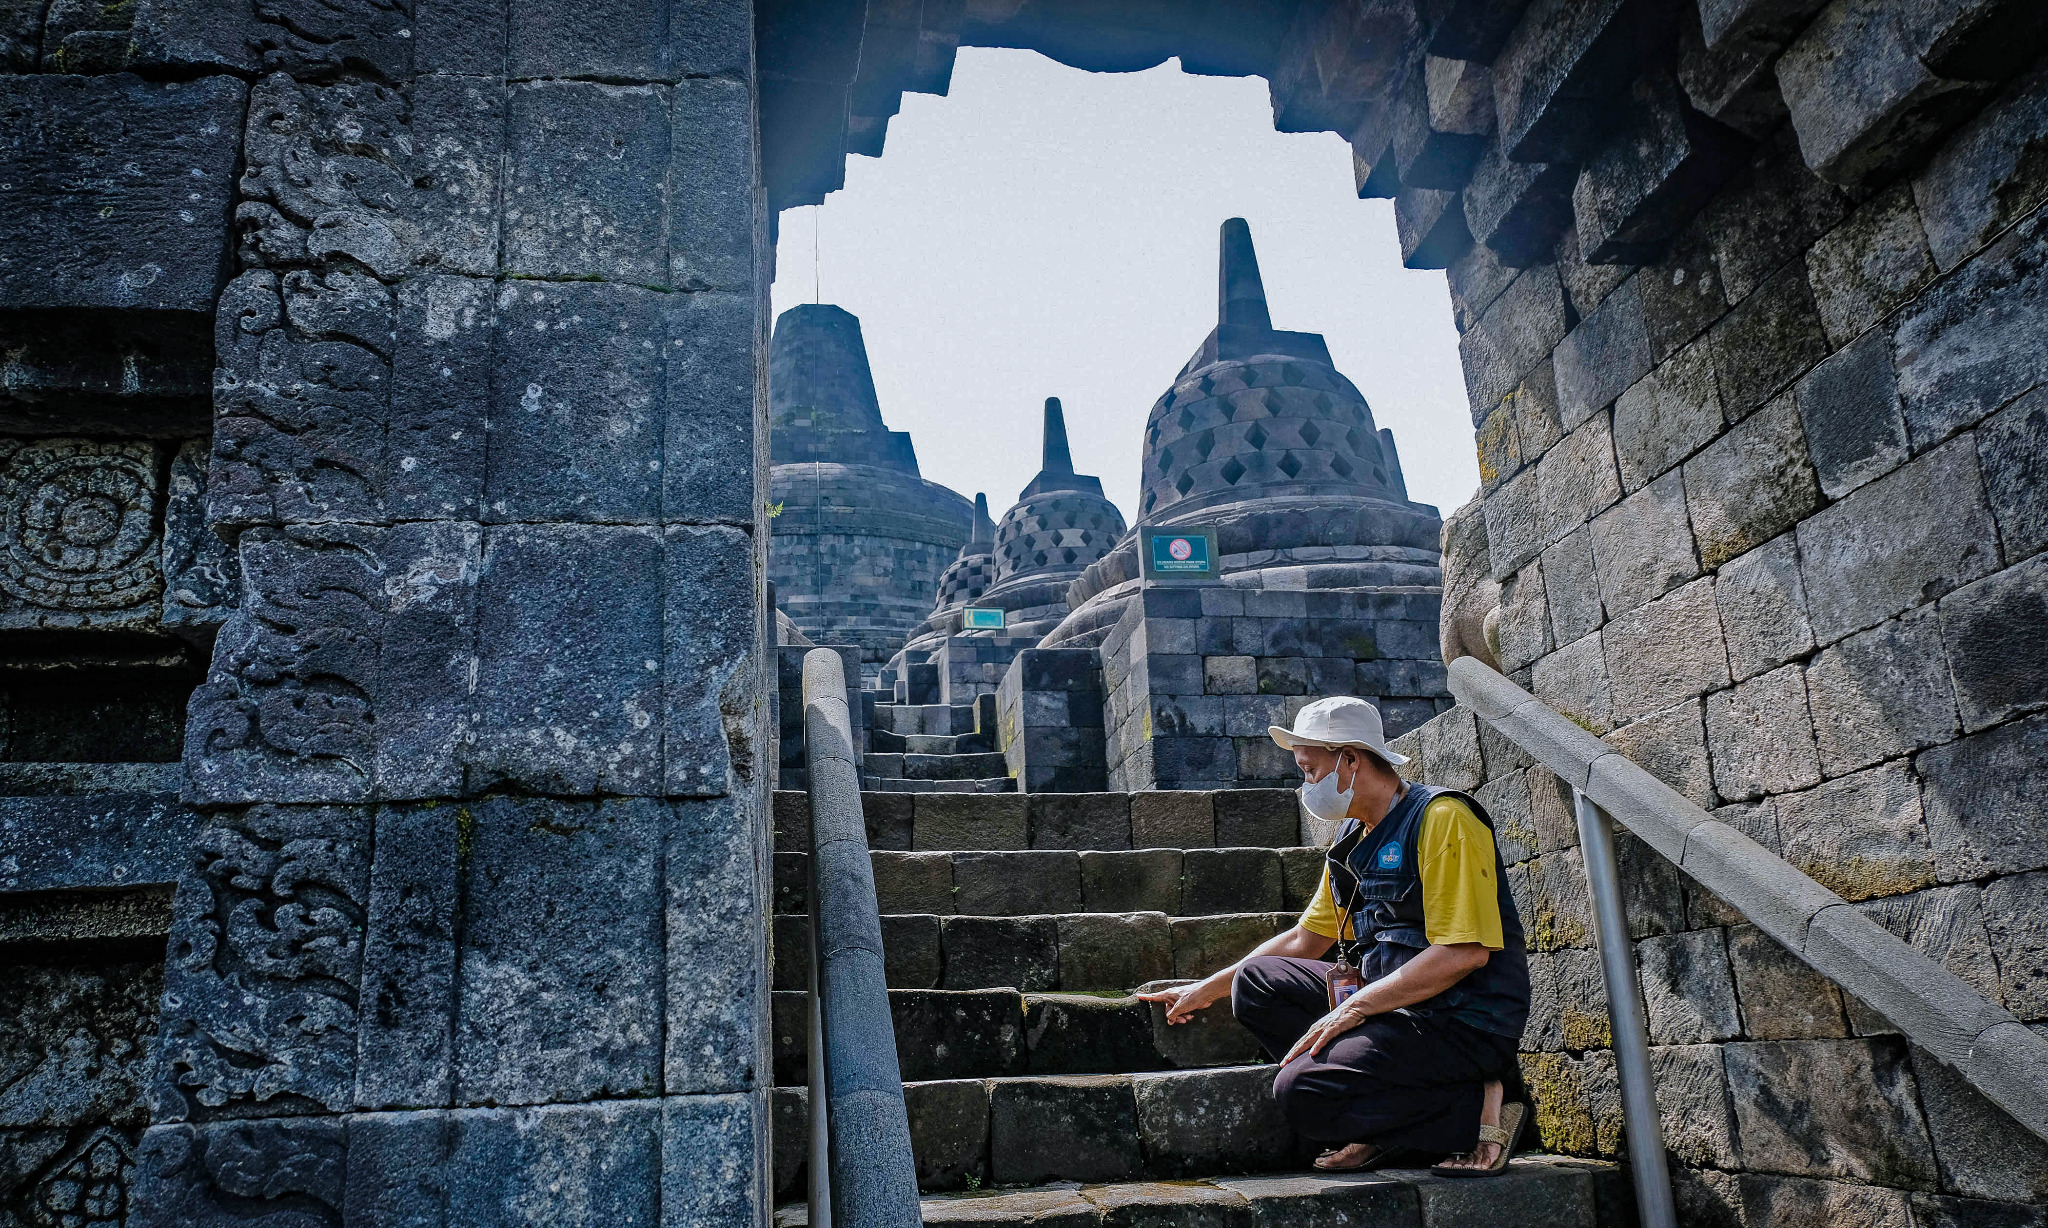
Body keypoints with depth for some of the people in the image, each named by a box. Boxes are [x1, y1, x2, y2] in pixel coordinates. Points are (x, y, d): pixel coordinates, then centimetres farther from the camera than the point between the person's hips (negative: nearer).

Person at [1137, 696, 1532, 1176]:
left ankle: (1478, 1105, -7)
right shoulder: (1354, 838, 14)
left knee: (1303, 1091, -23)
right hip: (1393, 1004, 9)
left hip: (1464, 1020, -9)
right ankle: (1385, 1119, -3)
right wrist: (1205, 990, 22)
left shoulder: (1441, 819, -13)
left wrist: (1355, 1007, -22)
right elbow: (1303, 940, 23)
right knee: (1257, 979, 2)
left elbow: (1466, 953, -21)